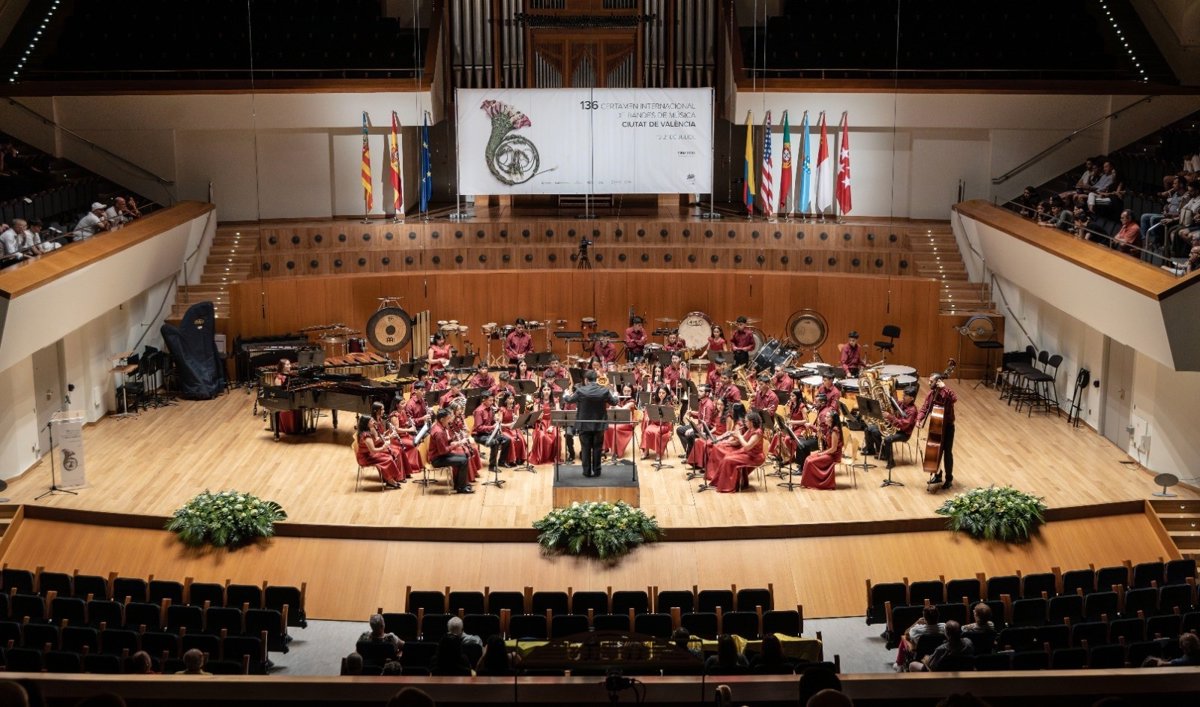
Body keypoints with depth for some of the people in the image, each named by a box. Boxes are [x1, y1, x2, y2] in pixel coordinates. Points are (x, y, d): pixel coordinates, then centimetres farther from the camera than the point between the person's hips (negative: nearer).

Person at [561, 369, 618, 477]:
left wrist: (566, 394, 26)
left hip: (584, 425, -1)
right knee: (597, 449, 11)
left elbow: (568, 400, 3)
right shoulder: (605, 391, -9)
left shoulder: (580, 391, -14)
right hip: (599, 425, 2)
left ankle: (587, 471, 11)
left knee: (585, 449, 8)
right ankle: (596, 470, 13)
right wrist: (614, 395, 31)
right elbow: (614, 402, 8)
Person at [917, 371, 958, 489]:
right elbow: (925, 409, -2)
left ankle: (949, 478, 13)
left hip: (947, 426, -6)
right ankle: (938, 475, 31)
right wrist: (919, 419, -19)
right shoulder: (931, 394, 1)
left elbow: (954, 399, -40)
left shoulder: (947, 393, -18)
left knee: (947, 452, 0)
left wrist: (943, 388, -39)